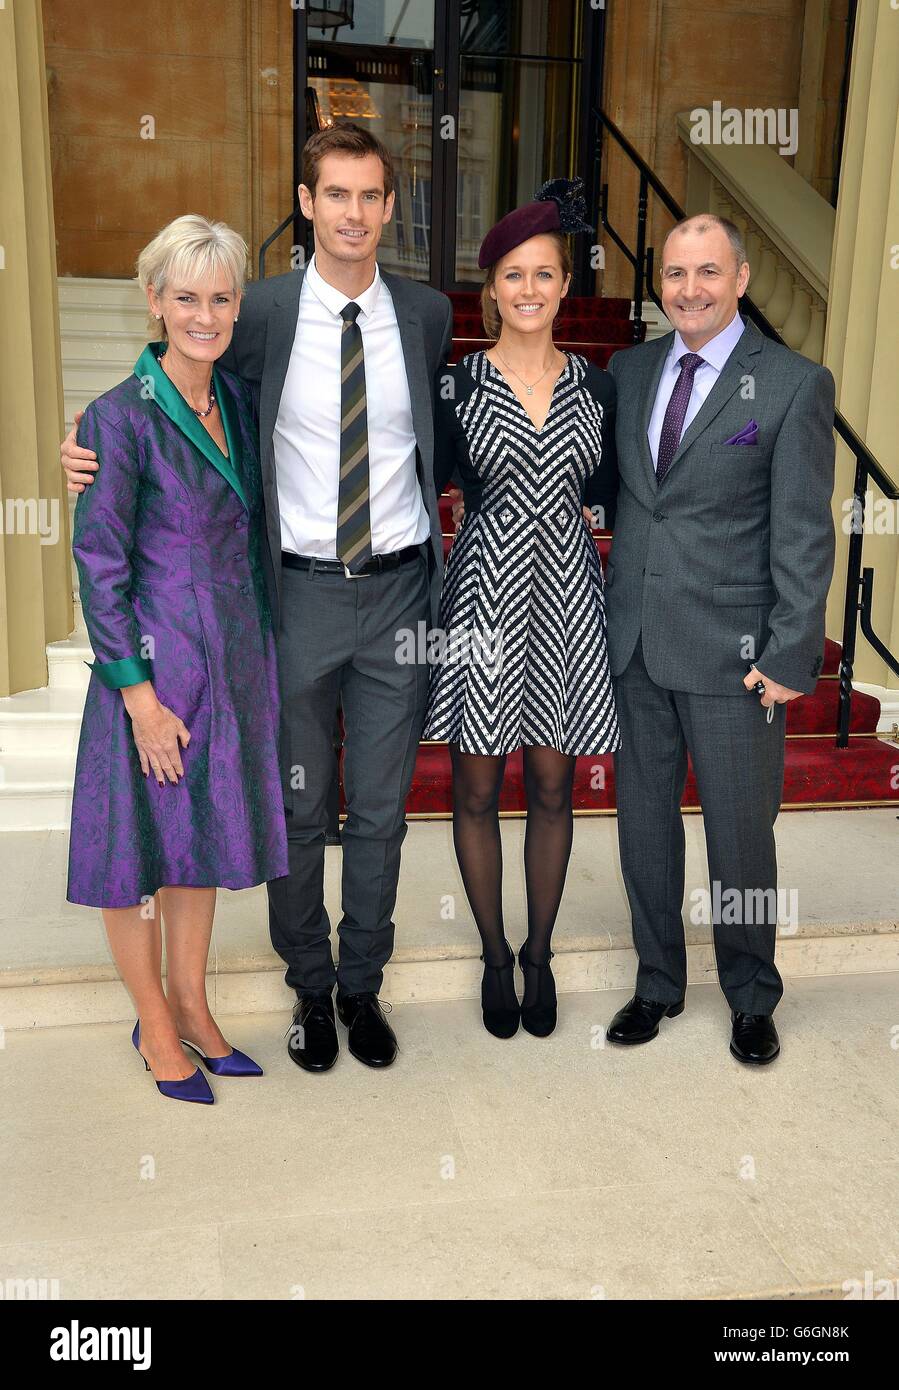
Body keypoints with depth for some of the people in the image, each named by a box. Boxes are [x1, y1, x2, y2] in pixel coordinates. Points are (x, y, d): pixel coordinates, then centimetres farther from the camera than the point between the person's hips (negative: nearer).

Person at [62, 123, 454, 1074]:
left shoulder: (426, 313, 3)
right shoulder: (261, 312, -3)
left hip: (398, 591, 2)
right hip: (300, 593, -1)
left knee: (380, 811, 11)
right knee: (296, 811, 10)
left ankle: (362, 986, 32)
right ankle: (311, 987, 32)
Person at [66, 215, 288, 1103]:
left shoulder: (239, 399, 6)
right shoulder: (122, 415, -14)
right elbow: (100, 565, -14)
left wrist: (259, 653, 11)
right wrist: (140, 696, -16)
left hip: (236, 656, 7)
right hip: (157, 661, -6)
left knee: (204, 837, 16)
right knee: (141, 842, 9)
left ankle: (191, 1008, 34)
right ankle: (154, 1025, 28)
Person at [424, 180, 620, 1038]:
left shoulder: (595, 388, 6)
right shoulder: (456, 386, -1)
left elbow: (611, 494, 11)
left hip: (563, 603, 2)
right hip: (483, 599, -1)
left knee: (552, 786, 10)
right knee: (477, 789, 7)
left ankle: (539, 952, 30)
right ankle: (495, 954, 28)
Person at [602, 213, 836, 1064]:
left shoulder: (794, 385, -4)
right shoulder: (628, 371, 9)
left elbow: (803, 533, -7)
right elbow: (609, 489, 12)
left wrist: (791, 654, -12)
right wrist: (602, 616, 4)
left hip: (733, 652, -4)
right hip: (634, 642, 4)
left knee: (740, 832, 8)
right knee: (643, 820, 13)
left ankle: (752, 998, 31)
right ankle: (658, 983, 33)